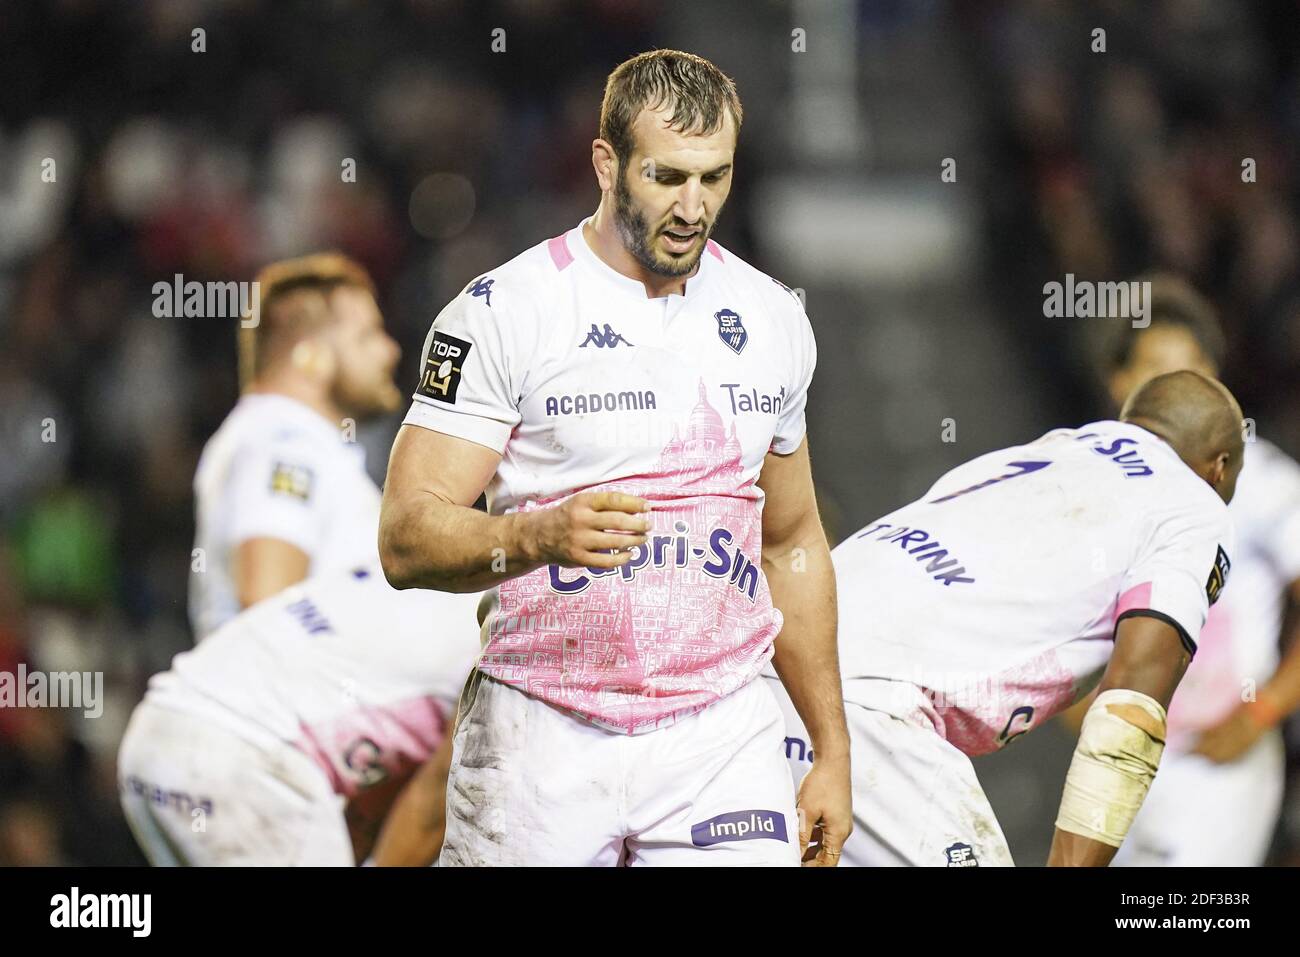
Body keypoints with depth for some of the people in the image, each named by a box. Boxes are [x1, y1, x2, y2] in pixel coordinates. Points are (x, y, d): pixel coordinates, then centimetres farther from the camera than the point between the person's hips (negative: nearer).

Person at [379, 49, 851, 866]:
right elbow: (406, 543, -11)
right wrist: (543, 536, -30)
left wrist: (834, 751, 18)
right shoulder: (505, 312, -6)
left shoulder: (770, 321, 11)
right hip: (544, 737, -3)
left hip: (721, 738, 3)